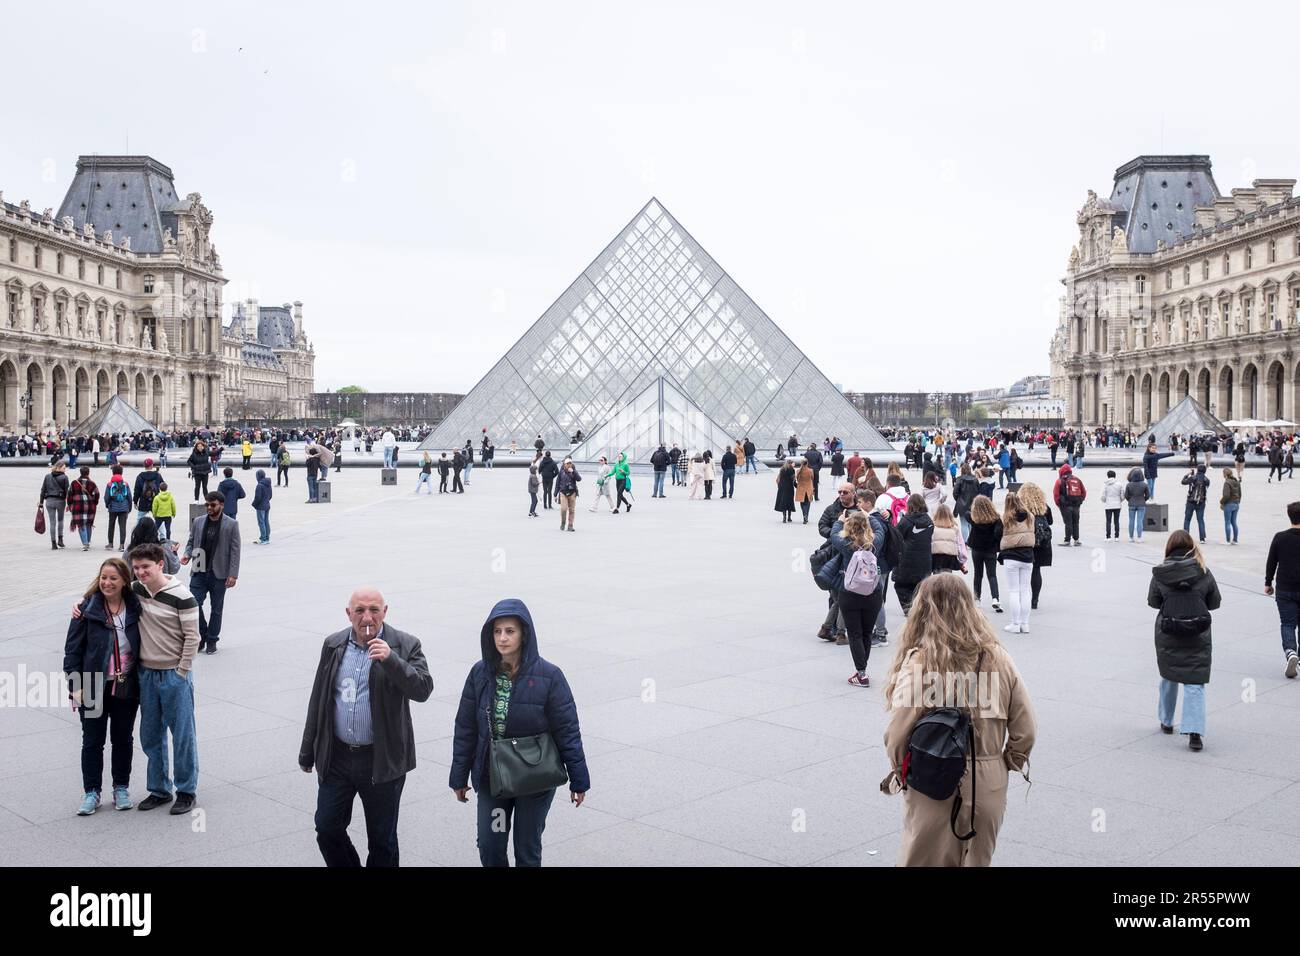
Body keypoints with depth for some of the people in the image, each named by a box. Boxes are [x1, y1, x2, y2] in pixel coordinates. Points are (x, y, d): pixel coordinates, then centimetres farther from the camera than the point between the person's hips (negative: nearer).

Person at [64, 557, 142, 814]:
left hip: (126, 687, 2)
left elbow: (142, 646, 7)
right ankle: (91, 792, 19)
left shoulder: (134, 607, -2)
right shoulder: (87, 608, -9)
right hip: (94, 687, -2)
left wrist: (142, 681, 3)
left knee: (123, 739, 13)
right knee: (92, 741, 8)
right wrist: (75, 685, -10)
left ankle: (121, 788, 27)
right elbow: (73, 648, -6)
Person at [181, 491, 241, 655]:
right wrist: (187, 554, -7)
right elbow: (191, 542, 16)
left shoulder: (231, 525, -4)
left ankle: (212, 640, 22)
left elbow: (235, 551, -6)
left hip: (219, 574, -2)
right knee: (193, 604, -6)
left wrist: (233, 574, -12)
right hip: (199, 572, 2)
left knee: (216, 609, 7)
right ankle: (202, 635, 15)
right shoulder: (198, 522, 6)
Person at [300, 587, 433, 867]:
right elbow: (318, 701, 11)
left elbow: (423, 690, -19)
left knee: (382, 840, 7)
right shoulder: (334, 644, 4)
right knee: (327, 828, 9)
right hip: (336, 757, 4)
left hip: (382, 761, -3)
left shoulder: (405, 646, -7)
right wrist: (307, 752, 14)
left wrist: (390, 659, -31)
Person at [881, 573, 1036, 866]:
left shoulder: (918, 662, -16)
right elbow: (1025, 731, 0)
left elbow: (897, 736, -18)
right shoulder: (998, 659, -4)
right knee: (978, 860, 21)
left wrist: (899, 772, 1)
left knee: (925, 860, 14)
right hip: (989, 787, 3)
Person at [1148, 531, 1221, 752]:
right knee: (1195, 683, 0)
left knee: (1168, 677, 21)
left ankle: (1166, 721, 34)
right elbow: (1215, 602, 5)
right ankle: (1194, 732, -11)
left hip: (1167, 635, 1)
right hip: (1198, 635, -1)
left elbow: (1153, 601, 4)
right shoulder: (1203, 572, -4)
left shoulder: (1159, 573, -6)